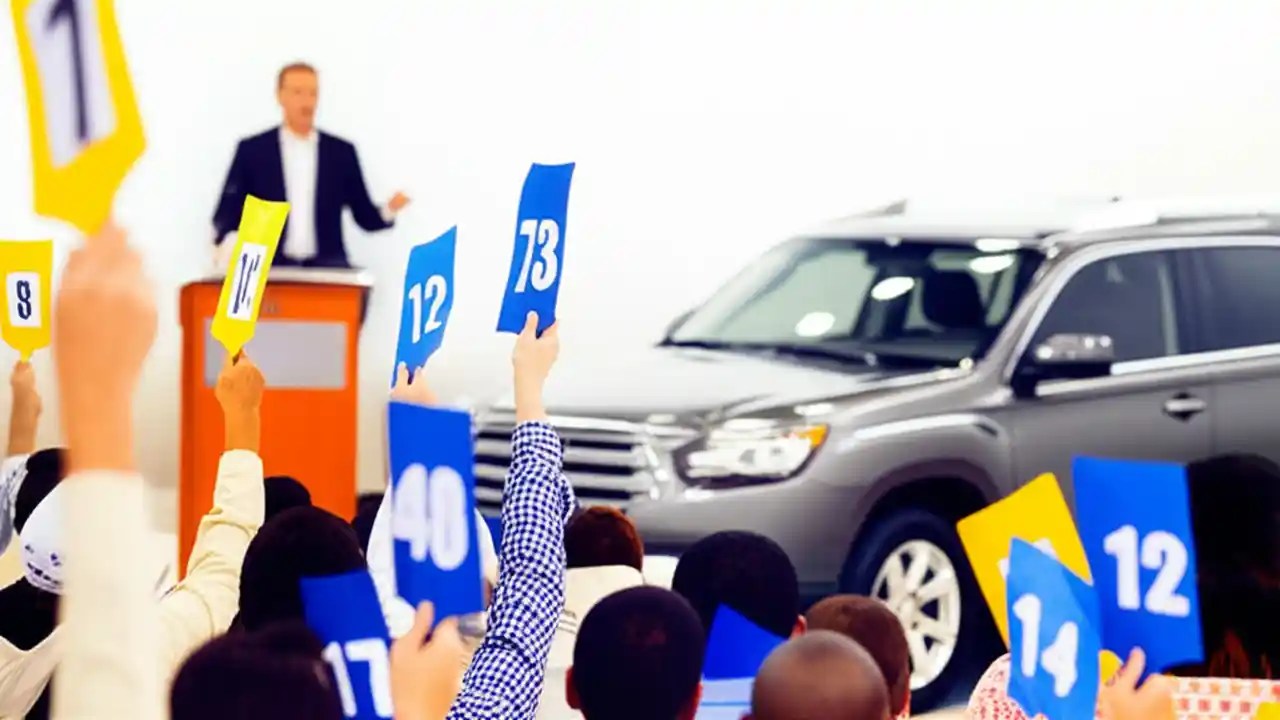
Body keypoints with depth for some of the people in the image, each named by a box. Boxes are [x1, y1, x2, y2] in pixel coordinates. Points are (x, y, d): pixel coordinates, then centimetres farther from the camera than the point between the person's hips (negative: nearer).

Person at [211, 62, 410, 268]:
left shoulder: (342, 152, 11)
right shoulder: (251, 150, 7)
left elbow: (365, 216, 12)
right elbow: (228, 213, 5)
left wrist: (388, 210, -10)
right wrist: (229, 242, -17)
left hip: (327, 268, 2)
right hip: (271, 268, -2)